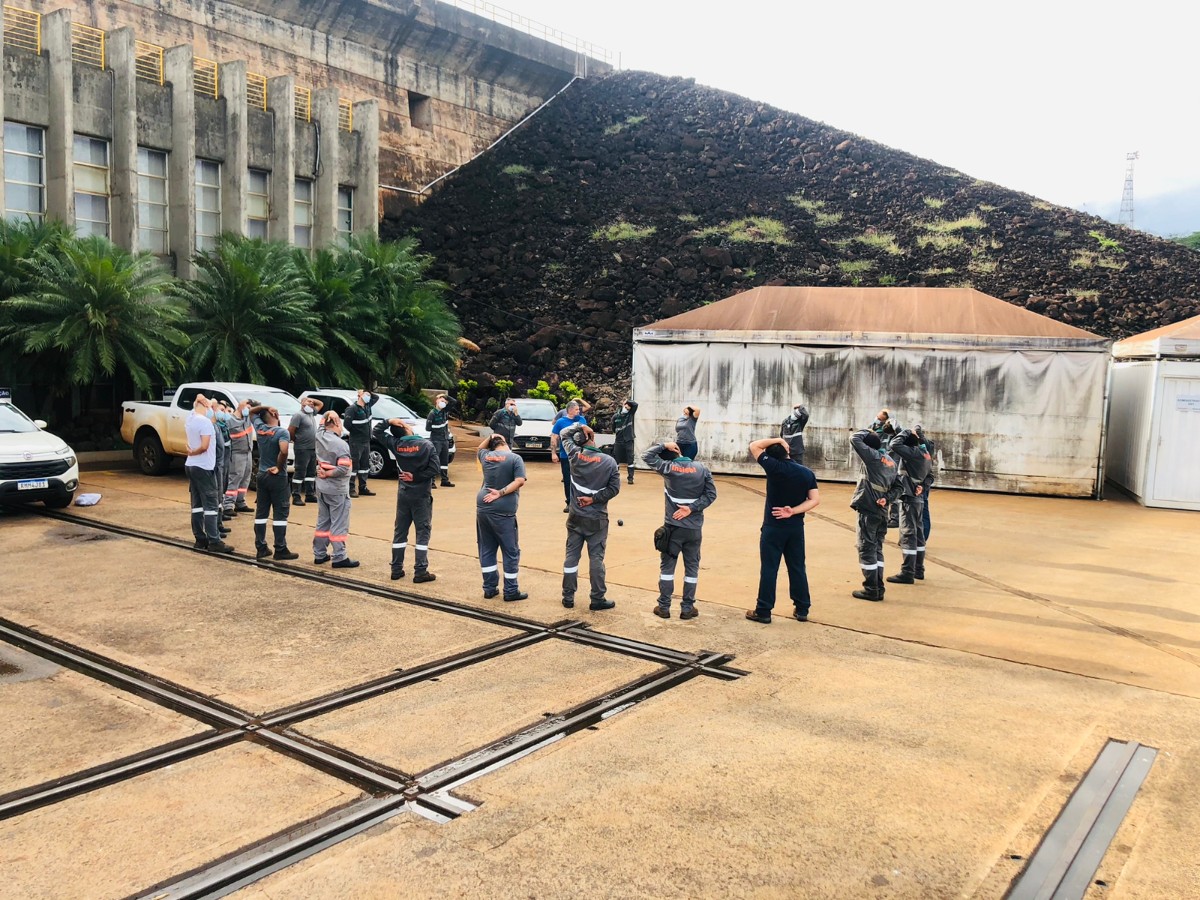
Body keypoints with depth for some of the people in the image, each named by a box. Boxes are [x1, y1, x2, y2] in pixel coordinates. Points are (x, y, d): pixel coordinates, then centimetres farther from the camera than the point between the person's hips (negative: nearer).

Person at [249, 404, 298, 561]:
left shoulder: (259, 428, 3)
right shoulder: (282, 432, -15)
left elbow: (252, 411, 22)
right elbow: (284, 451, -32)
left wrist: (266, 407, 5)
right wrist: (279, 467, -17)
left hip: (262, 475, 6)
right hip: (277, 477, -6)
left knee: (261, 512, 9)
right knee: (280, 514, 0)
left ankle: (260, 548, 13)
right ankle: (281, 550, 2)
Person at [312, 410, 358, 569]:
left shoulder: (319, 436, 0)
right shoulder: (341, 444, -19)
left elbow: (322, 426, 22)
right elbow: (344, 469, -24)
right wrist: (327, 474, -13)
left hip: (321, 488, 7)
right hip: (337, 490, -7)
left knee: (323, 522, 17)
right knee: (339, 525, -2)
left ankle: (319, 554, 22)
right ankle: (339, 557, 0)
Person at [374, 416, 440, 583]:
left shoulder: (395, 444, -3)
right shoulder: (427, 445, -12)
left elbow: (377, 432, 12)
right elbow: (435, 469, -18)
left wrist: (390, 421, 0)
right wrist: (416, 477, -10)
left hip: (403, 494, 4)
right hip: (422, 494, -4)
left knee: (400, 531, 13)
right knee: (423, 533, 2)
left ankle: (396, 570, 17)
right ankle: (420, 572, -1)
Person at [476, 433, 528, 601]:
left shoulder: (486, 456, 9)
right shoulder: (515, 458, -4)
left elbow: (480, 449, 34)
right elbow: (520, 481, -16)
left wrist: (490, 437, 24)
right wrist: (501, 493, -15)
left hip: (482, 507, 5)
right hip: (503, 511, -5)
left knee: (486, 549, 14)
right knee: (511, 551, 6)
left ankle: (490, 588, 20)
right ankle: (511, 591, 12)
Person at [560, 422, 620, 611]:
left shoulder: (575, 455, -6)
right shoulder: (609, 461, -10)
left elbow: (564, 434, 10)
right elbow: (614, 488, -10)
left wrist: (579, 426, 2)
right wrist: (594, 499, -8)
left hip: (576, 516, 2)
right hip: (597, 519, -2)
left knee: (571, 555, 10)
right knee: (596, 557, 4)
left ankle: (568, 597, 15)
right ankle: (597, 599, 8)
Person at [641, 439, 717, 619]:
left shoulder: (668, 468, -7)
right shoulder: (702, 468, -3)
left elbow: (647, 456, 5)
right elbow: (711, 494, -6)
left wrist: (663, 445, 5)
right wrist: (692, 508, -9)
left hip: (673, 526, -1)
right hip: (694, 528, 1)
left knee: (667, 566, 9)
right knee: (692, 567, 11)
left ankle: (664, 607, 11)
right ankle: (687, 608, 14)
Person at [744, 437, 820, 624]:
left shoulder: (775, 467, -13)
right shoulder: (807, 473, 1)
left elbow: (754, 446, -4)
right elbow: (815, 500, -4)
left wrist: (777, 439, 0)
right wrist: (793, 511, -10)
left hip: (773, 527, -4)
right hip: (796, 527, 4)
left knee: (769, 569, 0)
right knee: (797, 568, 13)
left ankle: (763, 611, 4)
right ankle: (802, 609, 19)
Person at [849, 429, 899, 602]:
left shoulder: (872, 456, -11)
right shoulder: (891, 461, 12)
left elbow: (854, 439, -12)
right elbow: (895, 486, 14)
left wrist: (867, 431, 5)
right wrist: (887, 498, 1)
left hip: (868, 511, -8)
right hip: (882, 512, 8)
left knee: (867, 550, -2)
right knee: (877, 549, 14)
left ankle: (871, 589, 0)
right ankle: (878, 588, 15)